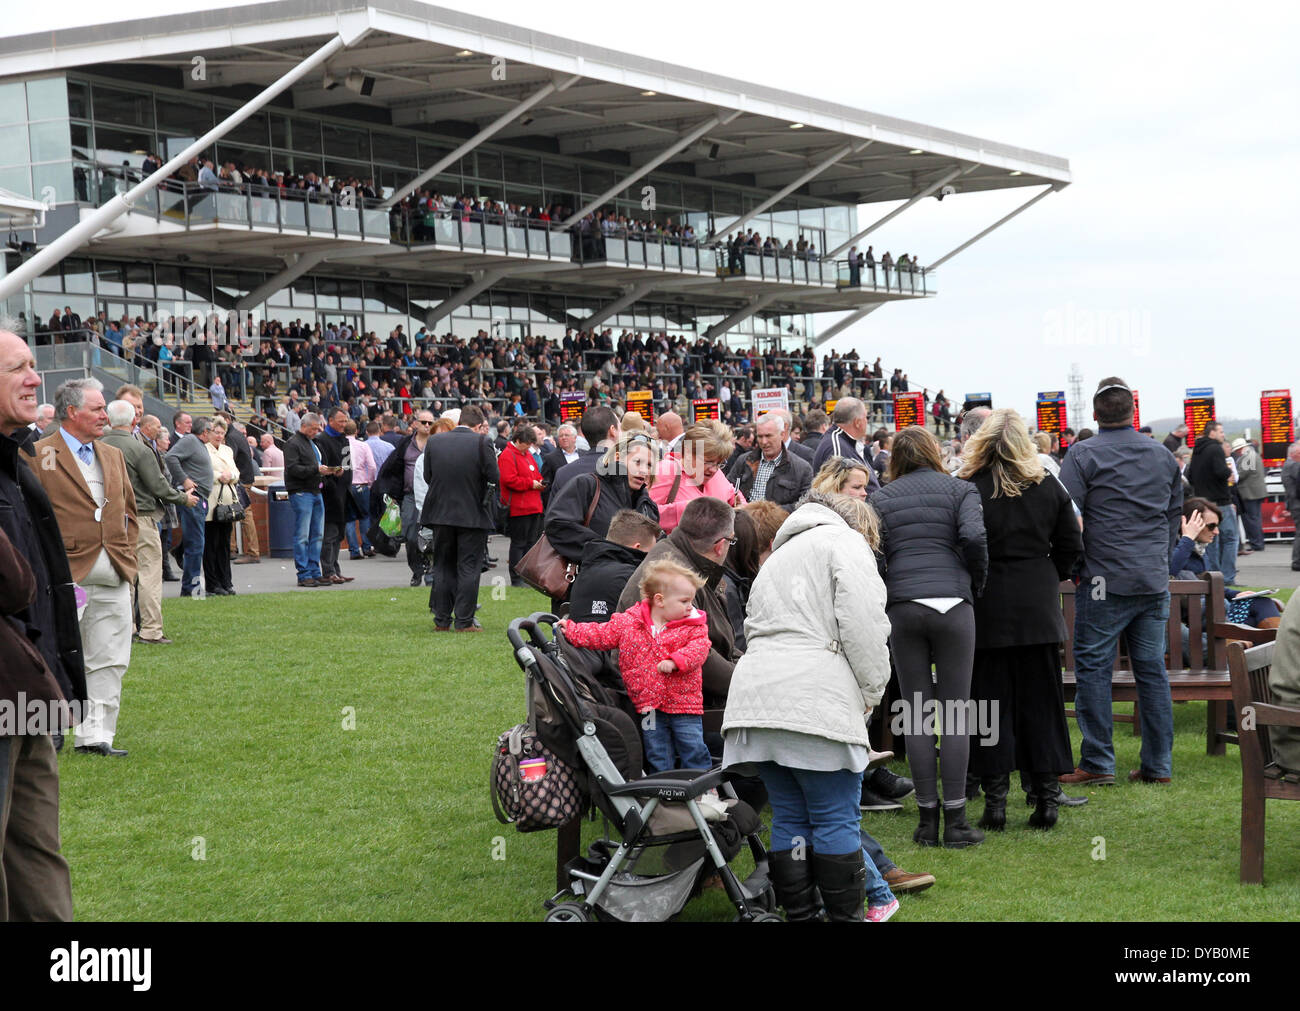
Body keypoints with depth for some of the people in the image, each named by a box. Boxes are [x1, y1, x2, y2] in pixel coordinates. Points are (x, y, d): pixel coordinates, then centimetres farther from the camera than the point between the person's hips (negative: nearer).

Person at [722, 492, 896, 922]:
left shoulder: (778, 557, 32)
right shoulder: (846, 541, 5)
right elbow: (862, 623, -8)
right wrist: (871, 692, 2)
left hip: (756, 693, 8)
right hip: (815, 700, -8)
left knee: (789, 819, 10)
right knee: (837, 819, -1)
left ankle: (799, 914, 12)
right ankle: (845, 914, 3)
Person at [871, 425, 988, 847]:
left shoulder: (881, 499, 11)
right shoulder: (959, 490, 7)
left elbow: (871, 555, 2)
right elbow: (974, 537, -9)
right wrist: (976, 583, 5)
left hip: (903, 608, 2)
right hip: (952, 605, -1)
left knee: (918, 717, 5)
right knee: (956, 716, 2)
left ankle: (928, 820, 5)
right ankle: (955, 821, -1)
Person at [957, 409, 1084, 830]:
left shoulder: (966, 489, -9)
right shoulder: (1048, 487, 2)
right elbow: (1071, 546, 8)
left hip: (987, 608, -3)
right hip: (1038, 607, 3)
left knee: (990, 701, 4)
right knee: (1041, 701, 9)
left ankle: (995, 800, 3)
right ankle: (1047, 797, 9)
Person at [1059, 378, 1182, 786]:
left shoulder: (1082, 456, -6)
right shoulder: (1164, 456, 11)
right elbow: (1175, 515, 18)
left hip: (1104, 583, -5)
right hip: (1155, 583, 5)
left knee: (1094, 669, 1)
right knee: (1152, 670, 8)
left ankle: (1097, 763, 0)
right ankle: (1158, 764, 11)